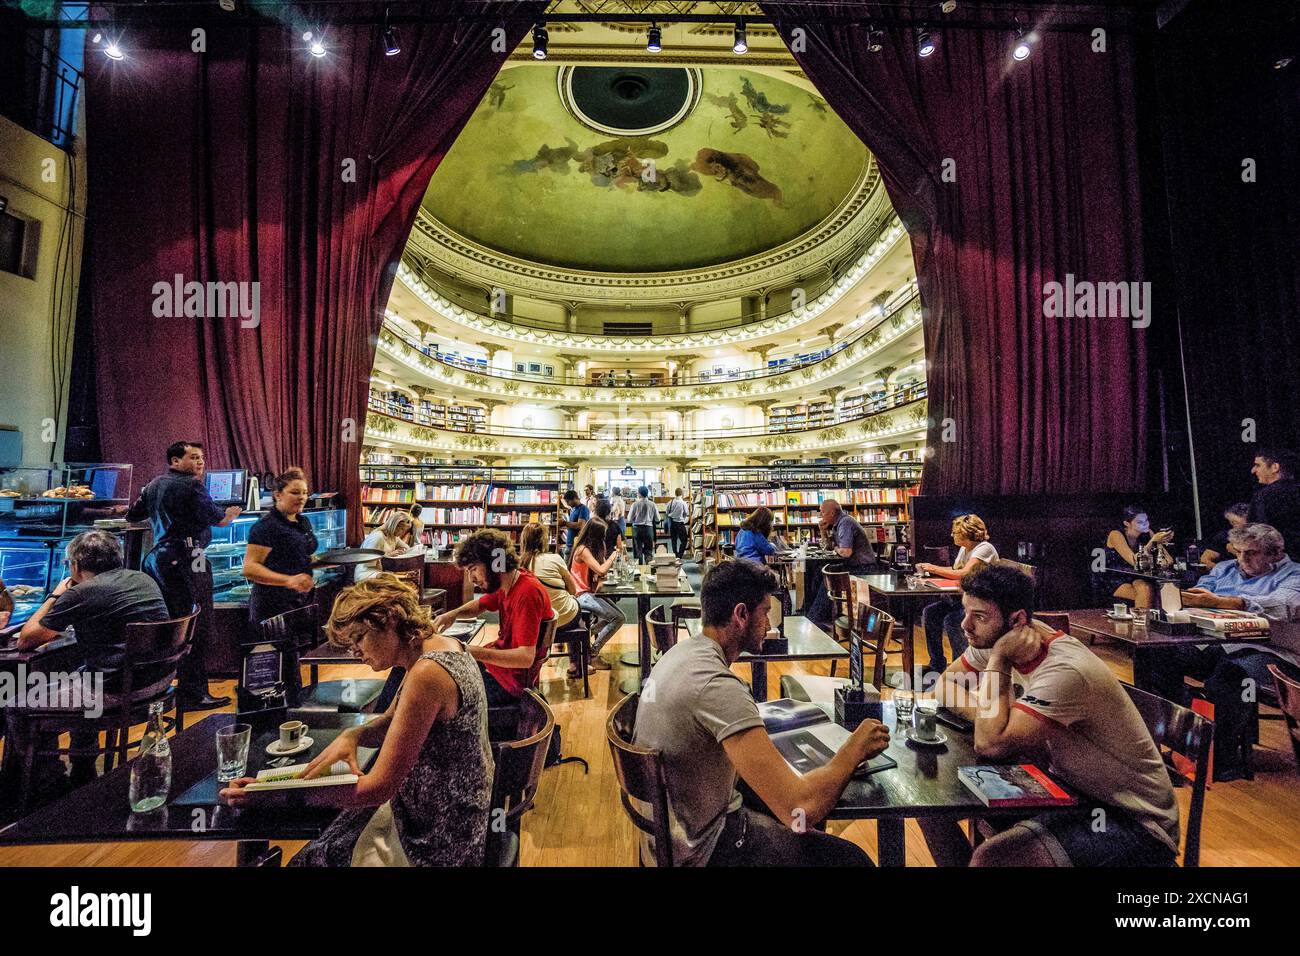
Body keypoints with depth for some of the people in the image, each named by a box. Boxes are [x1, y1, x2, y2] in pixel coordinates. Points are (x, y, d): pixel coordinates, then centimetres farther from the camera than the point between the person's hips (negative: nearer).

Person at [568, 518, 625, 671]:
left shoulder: (593, 548, 14)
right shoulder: (583, 550, -16)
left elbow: (600, 572, 13)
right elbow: (601, 570, -25)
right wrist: (613, 555, -9)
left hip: (591, 593, 9)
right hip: (581, 595, -9)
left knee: (619, 616, -6)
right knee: (618, 618, -16)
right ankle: (592, 654, -6)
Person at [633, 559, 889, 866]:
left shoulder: (681, 652, -2)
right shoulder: (718, 687, -32)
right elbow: (800, 811, -32)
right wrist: (856, 748, -17)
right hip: (703, 850, -8)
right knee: (852, 858, 1)